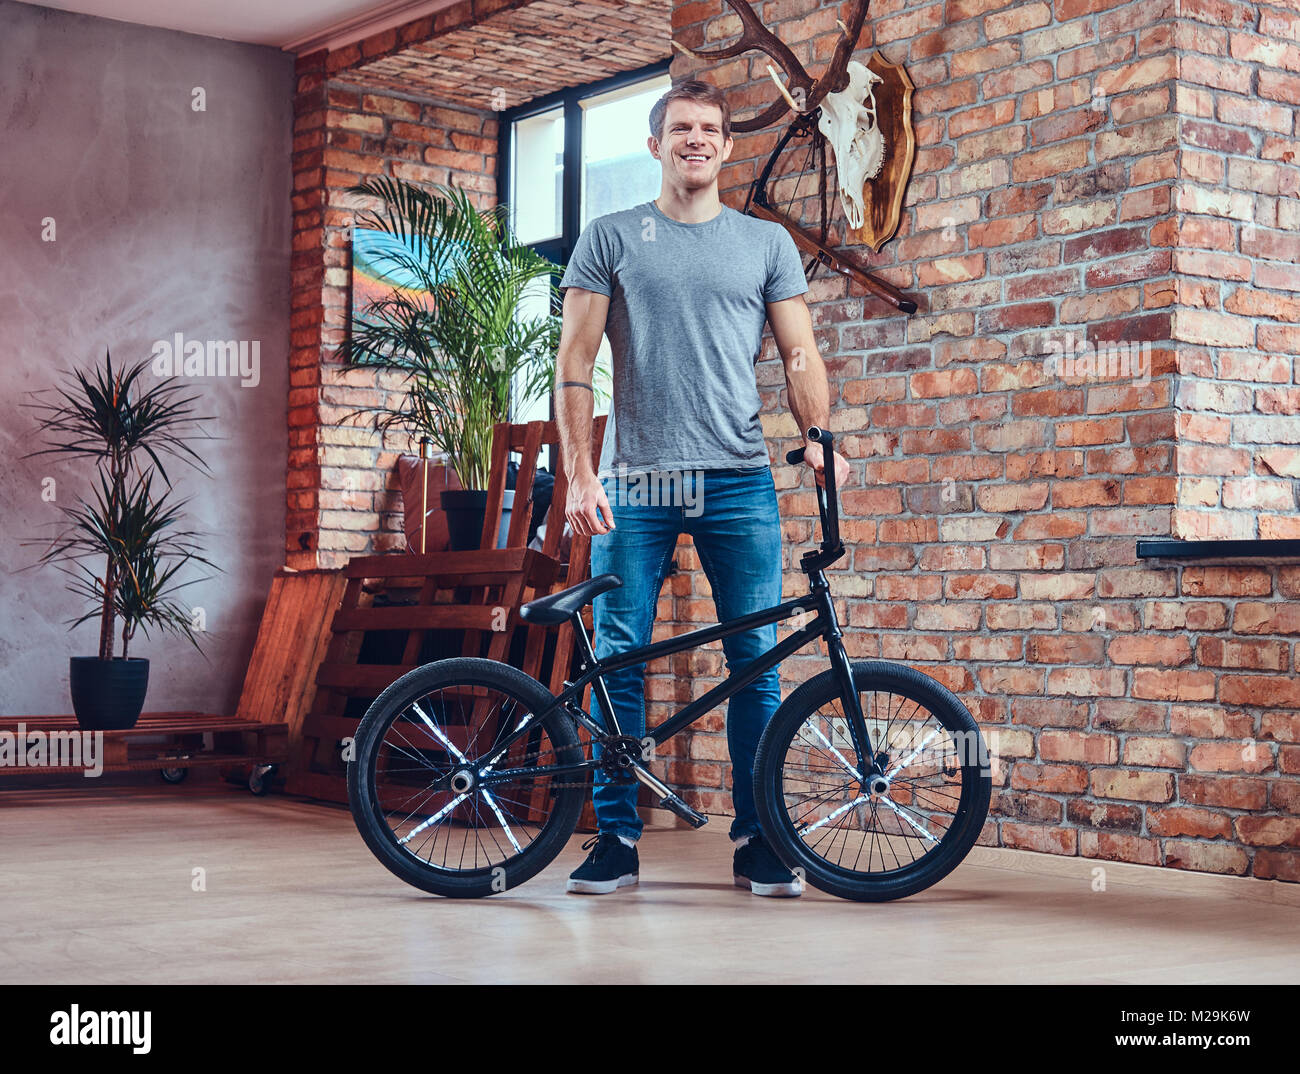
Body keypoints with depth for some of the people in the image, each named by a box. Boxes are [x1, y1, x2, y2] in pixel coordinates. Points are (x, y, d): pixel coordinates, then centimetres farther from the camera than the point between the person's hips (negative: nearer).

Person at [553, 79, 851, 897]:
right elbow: (576, 361, 4)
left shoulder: (767, 243, 13)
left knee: (756, 660, 0)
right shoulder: (611, 239, 9)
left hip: (739, 484, 1)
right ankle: (617, 838, 9)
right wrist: (580, 473, -7)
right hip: (635, 484, 0)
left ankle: (759, 840, 10)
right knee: (618, 662, -1)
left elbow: (801, 354, 8)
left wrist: (820, 439, -11)